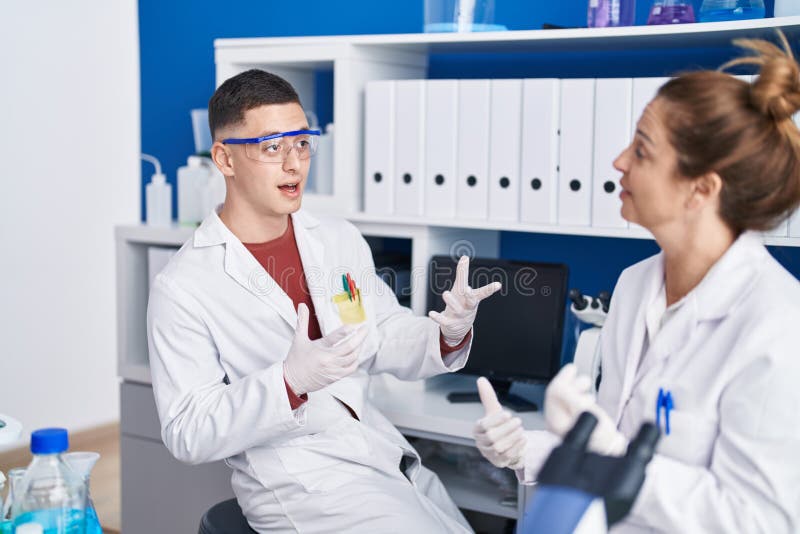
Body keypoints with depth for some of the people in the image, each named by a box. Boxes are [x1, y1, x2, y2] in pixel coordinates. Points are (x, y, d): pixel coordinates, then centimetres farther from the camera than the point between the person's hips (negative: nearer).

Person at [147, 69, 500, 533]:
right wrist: (290, 381, -28)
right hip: (297, 482, -6)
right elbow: (187, 434, -14)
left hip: (387, 455, 6)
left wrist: (448, 333, -9)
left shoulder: (340, 240, 8)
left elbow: (389, 342, 13)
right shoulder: (182, 288, -11)